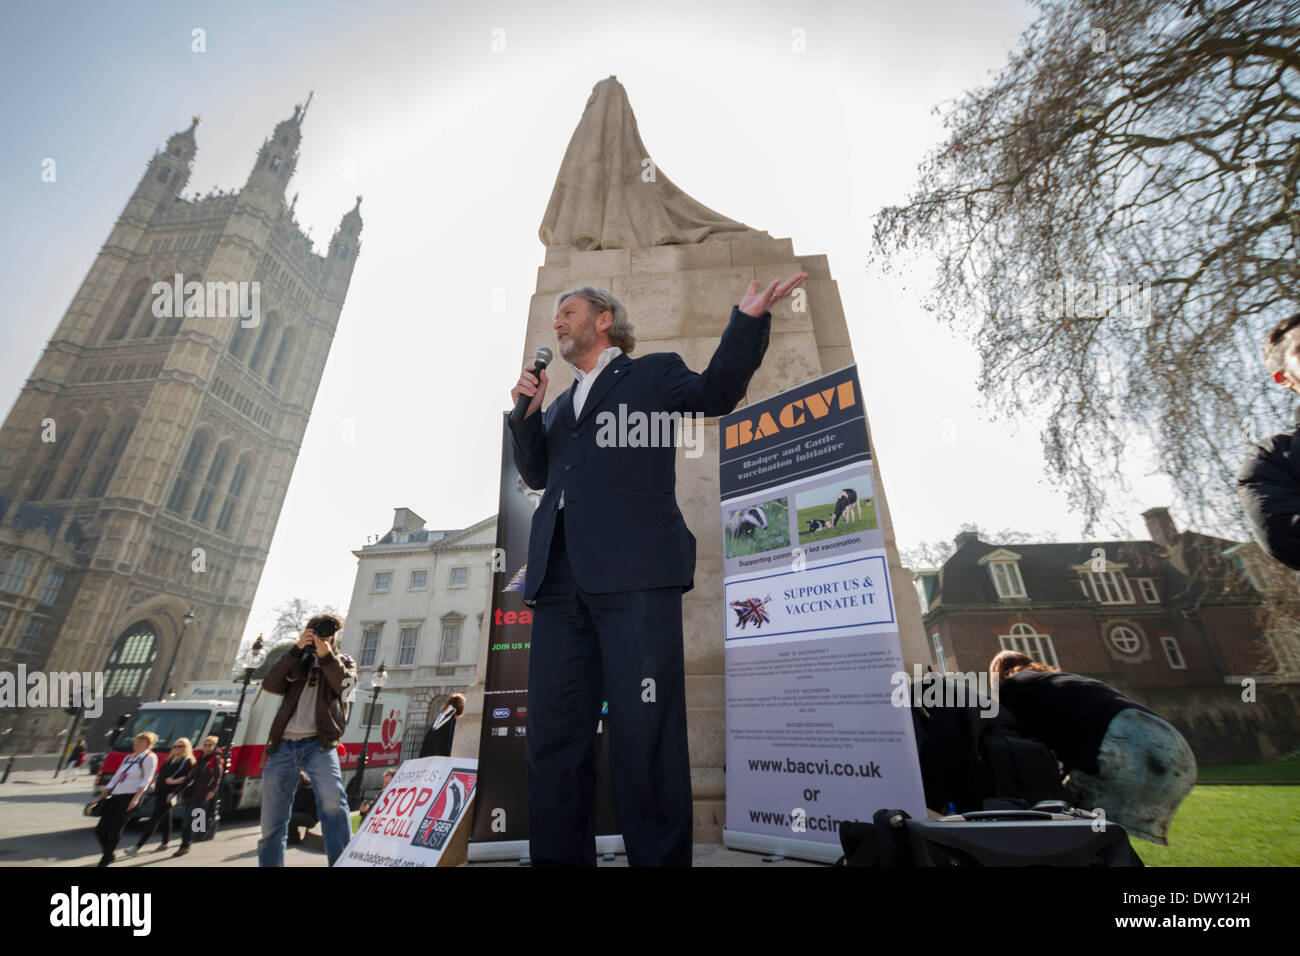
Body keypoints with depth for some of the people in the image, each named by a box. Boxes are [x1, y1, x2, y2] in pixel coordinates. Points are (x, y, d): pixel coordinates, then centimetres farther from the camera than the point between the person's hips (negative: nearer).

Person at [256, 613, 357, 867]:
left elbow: (345, 686, -6)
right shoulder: (298, 662, 21)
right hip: (283, 744, 3)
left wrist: (327, 656, -17)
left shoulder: (344, 662, 16)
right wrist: (297, 650, -8)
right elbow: (269, 684, 2)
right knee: (272, 820, 5)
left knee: (333, 802, -24)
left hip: (318, 743, -3)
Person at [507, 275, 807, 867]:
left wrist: (747, 321, -12)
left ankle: (660, 858, 11)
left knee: (644, 735, -5)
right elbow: (536, 473, 23)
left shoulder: (654, 374, 15)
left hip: (634, 573, -6)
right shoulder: (560, 405, 31)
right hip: (560, 577, 6)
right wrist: (527, 413, 9)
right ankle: (561, 858, 21)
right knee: (550, 739, 8)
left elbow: (715, 393, 0)